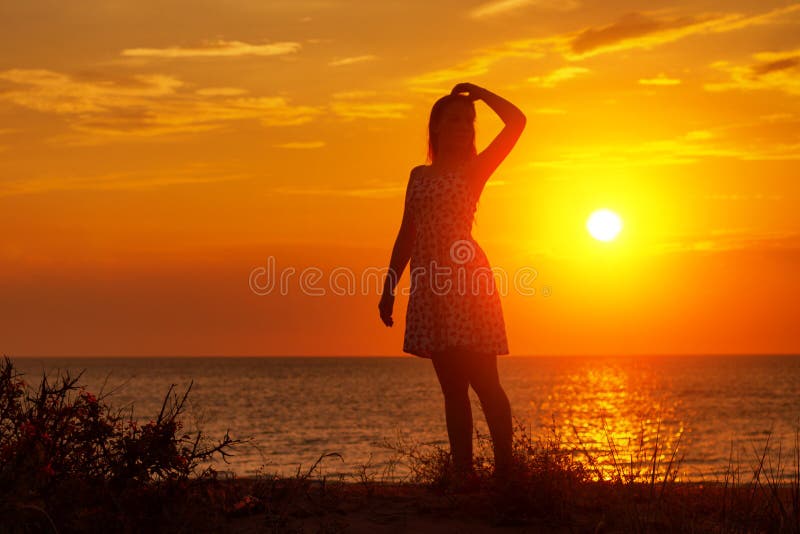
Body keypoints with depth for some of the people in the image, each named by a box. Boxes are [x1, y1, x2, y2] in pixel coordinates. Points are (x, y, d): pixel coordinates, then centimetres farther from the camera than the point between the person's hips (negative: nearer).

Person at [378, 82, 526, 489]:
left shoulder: (475, 169, 4)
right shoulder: (419, 175, 17)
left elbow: (516, 121, -8)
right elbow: (406, 235, 19)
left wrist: (477, 92, 4)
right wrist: (389, 288, 15)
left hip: (466, 279, -5)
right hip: (430, 284, 5)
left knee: (484, 382, -7)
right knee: (452, 388, 6)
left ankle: (505, 471, -2)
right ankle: (463, 474, 9)